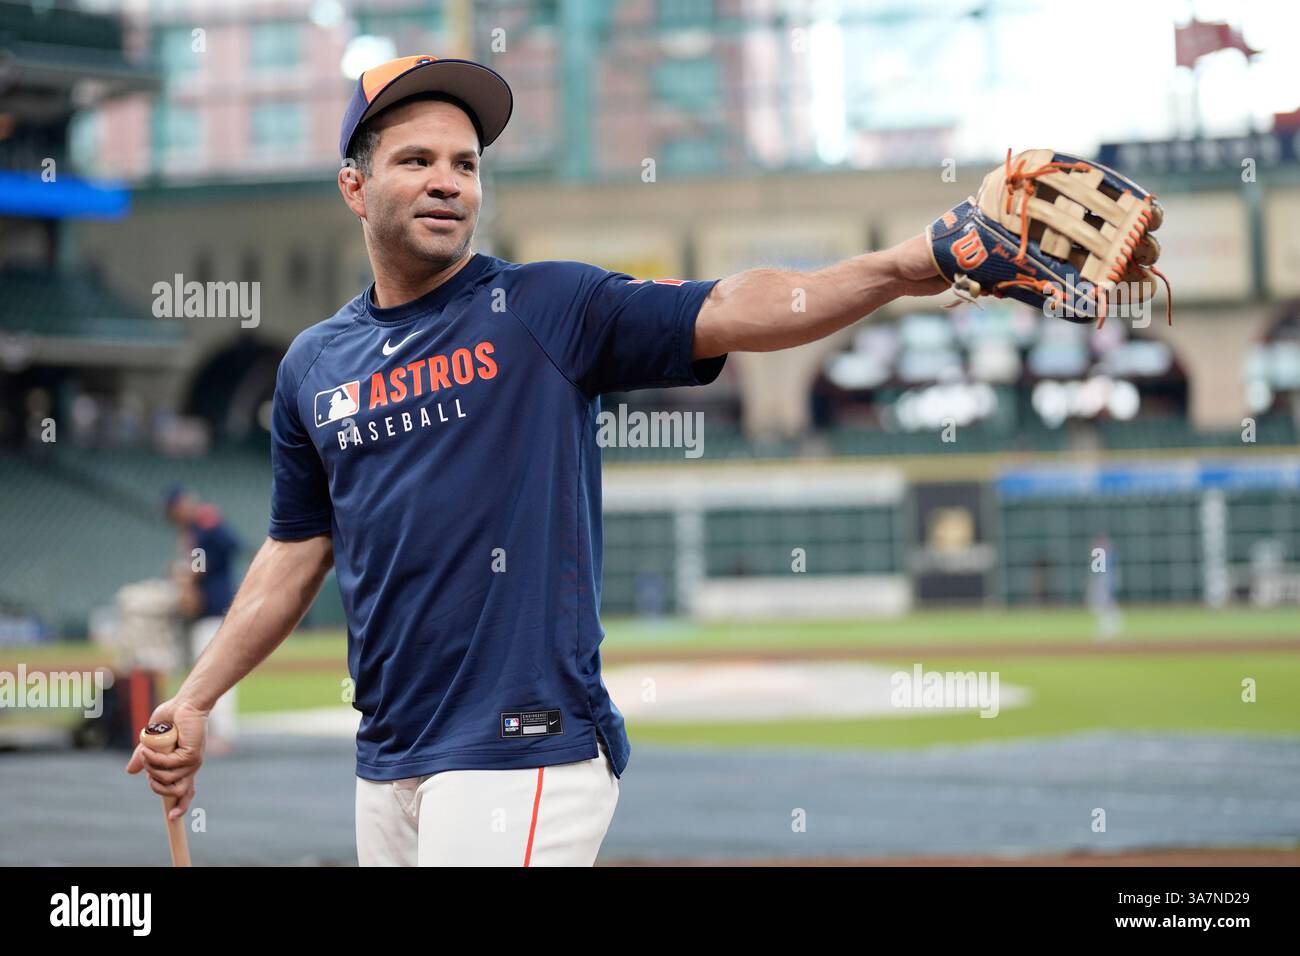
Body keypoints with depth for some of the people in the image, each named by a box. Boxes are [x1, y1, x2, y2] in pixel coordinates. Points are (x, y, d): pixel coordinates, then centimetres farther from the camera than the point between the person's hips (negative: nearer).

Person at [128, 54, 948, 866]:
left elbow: (728, 312, -15)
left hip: (524, 751, -5)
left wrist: (895, 269, -31)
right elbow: (297, 554, 21)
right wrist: (196, 699, 17)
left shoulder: (548, 309, -2)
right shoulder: (314, 365, 13)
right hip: (387, 762, 5)